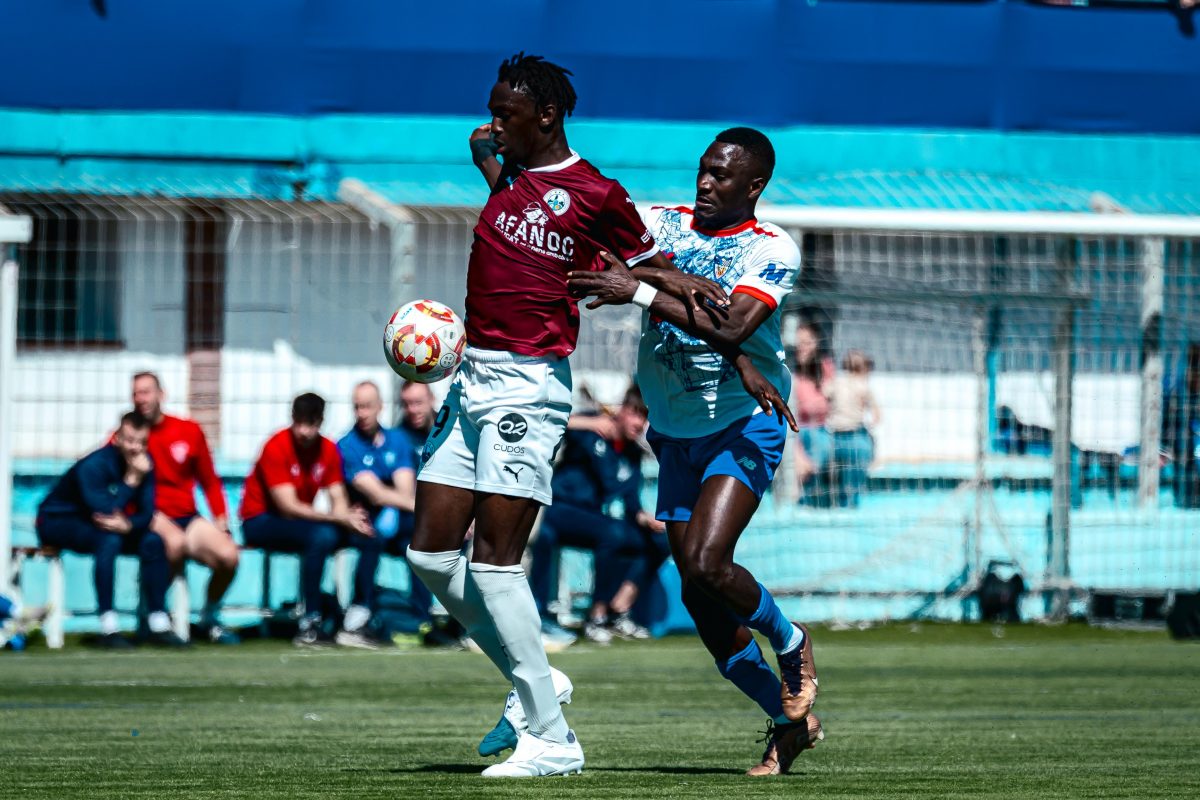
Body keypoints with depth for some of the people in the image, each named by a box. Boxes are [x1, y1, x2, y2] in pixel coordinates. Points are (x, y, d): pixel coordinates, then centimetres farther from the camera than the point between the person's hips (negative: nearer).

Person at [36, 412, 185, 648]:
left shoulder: (144, 465, -7)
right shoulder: (94, 465, -27)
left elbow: (147, 514, -10)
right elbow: (105, 511, -36)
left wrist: (127, 525, -33)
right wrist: (132, 479, -34)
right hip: (58, 522, -7)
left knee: (153, 541, -13)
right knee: (109, 539, -35)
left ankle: (158, 626, -11)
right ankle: (108, 629, -36)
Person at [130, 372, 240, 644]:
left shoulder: (189, 431, 9)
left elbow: (209, 481, 17)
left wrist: (221, 520, 5)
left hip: (186, 517, 4)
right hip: (150, 519, -4)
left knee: (229, 555, -18)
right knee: (176, 542, -37)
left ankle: (209, 618, 10)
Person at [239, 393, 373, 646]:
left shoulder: (328, 449, 2)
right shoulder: (277, 447, -17)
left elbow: (338, 500, -2)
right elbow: (289, 507, -24)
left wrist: (350, 520, -26)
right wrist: (340, 518, -30)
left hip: (298, 521, 6)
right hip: (260, 522, -6)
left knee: (366, 535, -14)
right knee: (322, 535, -35)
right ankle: (310, 624, -33)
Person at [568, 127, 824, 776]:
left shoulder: (774, 250, -10)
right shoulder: (664, 225, 4)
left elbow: (731, 327, -26)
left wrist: (639, 292, -30)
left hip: (743, 427, -5)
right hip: (675, 434, 5)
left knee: (705, 564, -25)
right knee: (699, 600, 2)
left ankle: (790, 643, 5)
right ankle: (788, 720, 18)